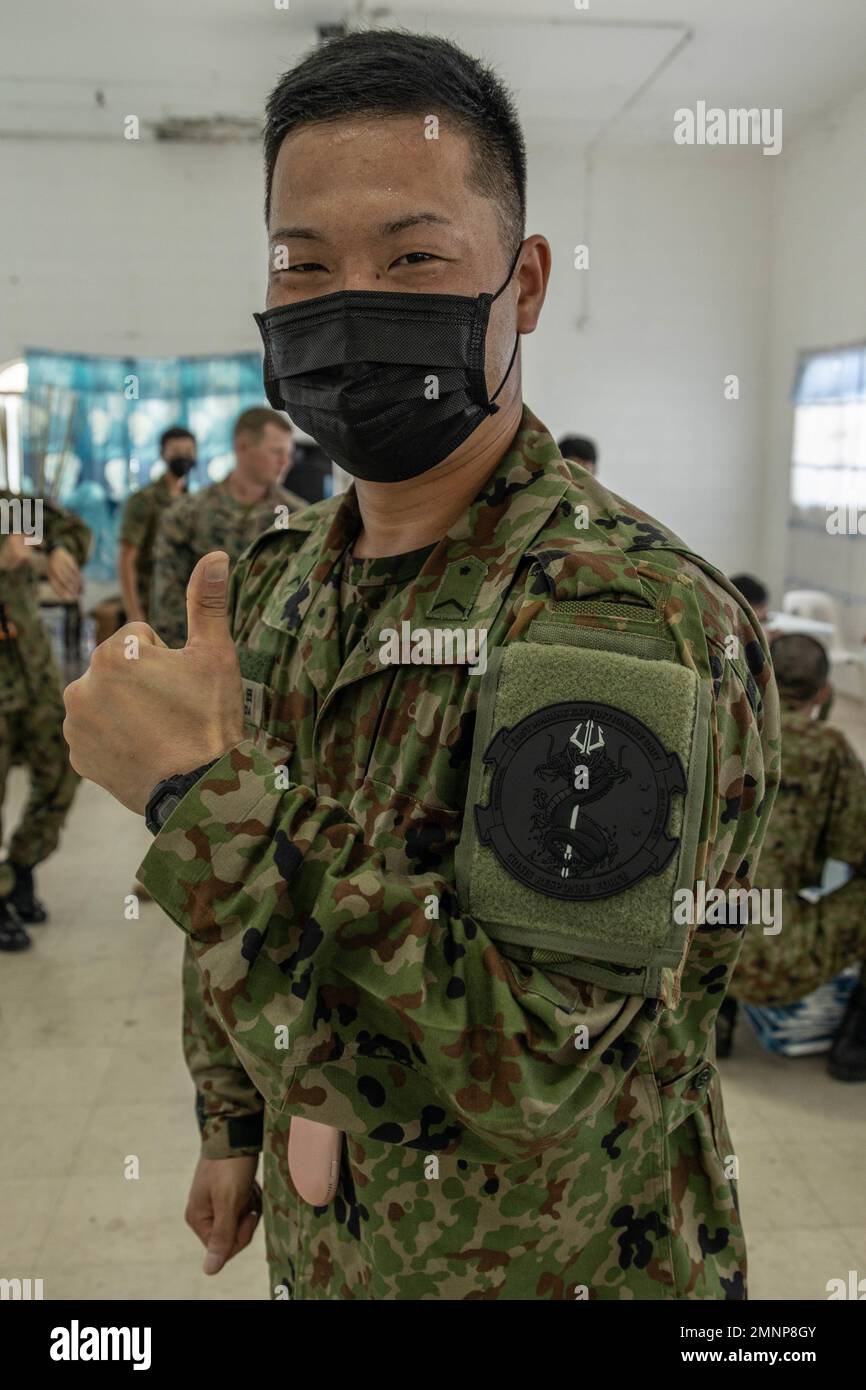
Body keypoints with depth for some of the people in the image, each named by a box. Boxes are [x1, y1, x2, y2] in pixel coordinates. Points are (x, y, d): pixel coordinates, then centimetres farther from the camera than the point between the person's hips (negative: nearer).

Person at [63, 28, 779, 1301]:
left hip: (550, 1262, -6)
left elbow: (529, 1073, -33)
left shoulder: (635, 612, -28)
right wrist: (233, 1126, 14)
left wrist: (205, 795, -31)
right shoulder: (276, 580, -2)